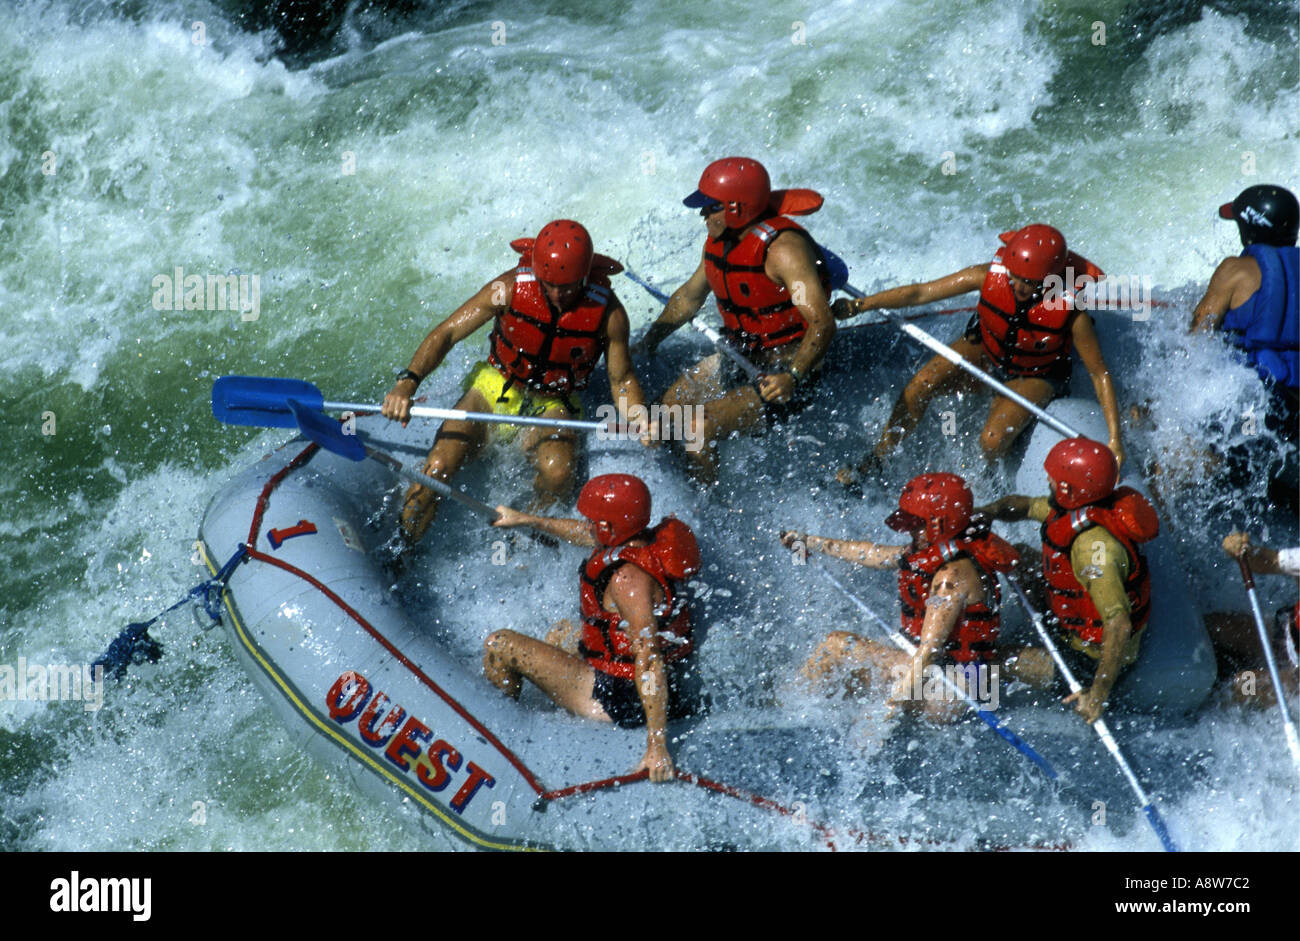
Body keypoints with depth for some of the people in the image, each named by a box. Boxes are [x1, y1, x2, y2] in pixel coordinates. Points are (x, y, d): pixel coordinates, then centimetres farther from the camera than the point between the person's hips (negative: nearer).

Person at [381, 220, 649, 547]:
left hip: (552, 405, 0)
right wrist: (406, 383, -29)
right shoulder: (511, 287, -18)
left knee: (557, 474, -34)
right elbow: (446, 334, -15)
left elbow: (621, 378, -3)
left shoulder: (608, 312, -17)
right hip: (496, 389, 0)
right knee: (437, 470, -21)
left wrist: (638, 416, -25)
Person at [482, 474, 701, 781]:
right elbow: (587, 536, 19)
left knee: (499, 645, -4)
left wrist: (657, 746, -38)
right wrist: (528, 520, 29)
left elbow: (650, 662, -35)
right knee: (563, 631, 38)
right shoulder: (646, 539, -3)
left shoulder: (629, 578, -30)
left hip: (621, 699, -10)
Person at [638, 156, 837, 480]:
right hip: (740, 357, 9)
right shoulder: (720, 241, 0)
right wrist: (651, 339, 6)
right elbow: (690, 295, 17)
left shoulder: (783, 249, -26)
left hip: (787, 369, -9)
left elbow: (822, 323, -32)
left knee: (699, 428, -21)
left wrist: (793, 376, -43)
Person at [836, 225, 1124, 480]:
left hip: (1032, 378, -3)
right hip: (985, 352, 3)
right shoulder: (991, 275, -27)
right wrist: (860, 304, -27)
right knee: (920, 385, -20)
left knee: (991, 442, -26)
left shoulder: (1071, 313, -33)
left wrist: (1115, 439, -26)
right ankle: (874, 463, -3)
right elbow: (920, 293, -20)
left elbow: (1100, 374, -21)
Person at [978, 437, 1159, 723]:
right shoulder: (1077, 507, -9)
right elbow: (1022, 505, 10)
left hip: (1094, 656, -9)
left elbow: (1120, 626, -42)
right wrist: (975, 514, -9)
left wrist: (1098, 695, -41)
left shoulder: (1095, 546, -37)